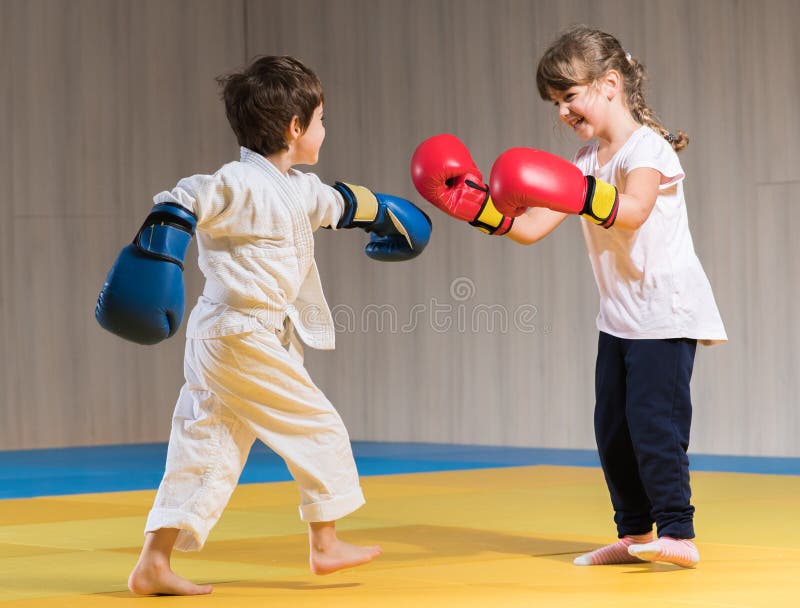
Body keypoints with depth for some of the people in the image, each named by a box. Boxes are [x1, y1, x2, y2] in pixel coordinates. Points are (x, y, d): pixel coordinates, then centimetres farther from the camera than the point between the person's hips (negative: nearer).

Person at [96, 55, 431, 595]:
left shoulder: (297, 188, 13)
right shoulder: (242, 185, -17)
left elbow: (336, 202, 34)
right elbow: (181, 204, -26)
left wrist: (382, 212, 49)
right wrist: (155, 257, -37)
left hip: (220, 341, 10)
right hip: (243, 339, -10)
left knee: (208, 449, 8)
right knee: (319, 430, 3)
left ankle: (154, 564, 8)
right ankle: (325, 545, 18)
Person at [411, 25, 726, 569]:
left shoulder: (647, 147, -14)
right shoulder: (587, 161, 12)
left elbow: (632, 212, -34)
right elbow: (530, 228, 7)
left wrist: (580, 195, -49)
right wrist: (474, 204, -4)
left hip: (667, 309, -9)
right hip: (619, 315, 9)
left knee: (652, 419, -14)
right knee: (612, 427, 8)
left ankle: (678, 534, -10)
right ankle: (634, 534, 15)